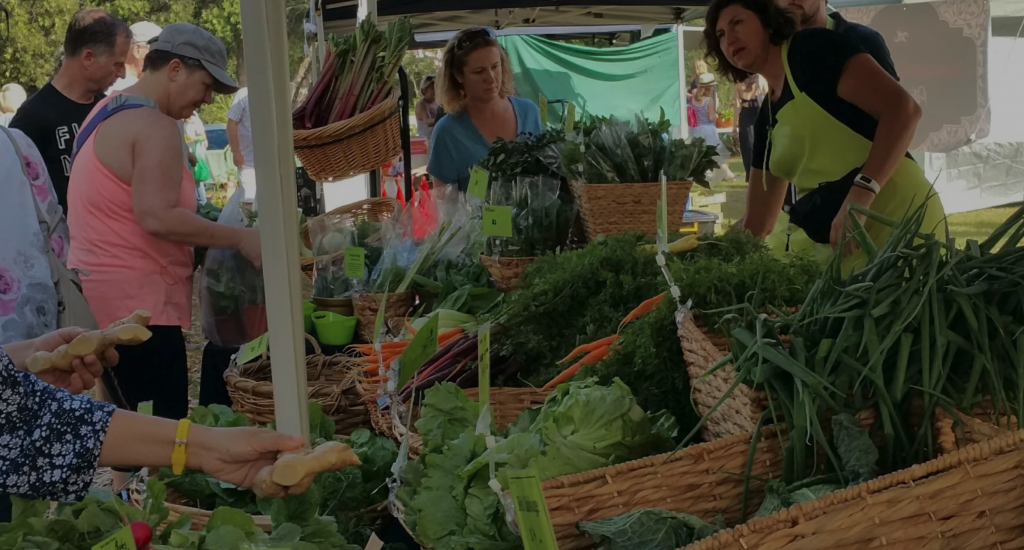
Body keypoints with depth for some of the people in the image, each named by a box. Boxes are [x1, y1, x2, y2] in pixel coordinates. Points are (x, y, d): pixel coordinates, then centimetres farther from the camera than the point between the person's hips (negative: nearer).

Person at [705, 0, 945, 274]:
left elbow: (902, 108, -16)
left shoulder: (811, 49, -5)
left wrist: (859, 197, -26)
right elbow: (757, 225, 21)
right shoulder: (765, 117, 17)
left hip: (894, 217, -8)